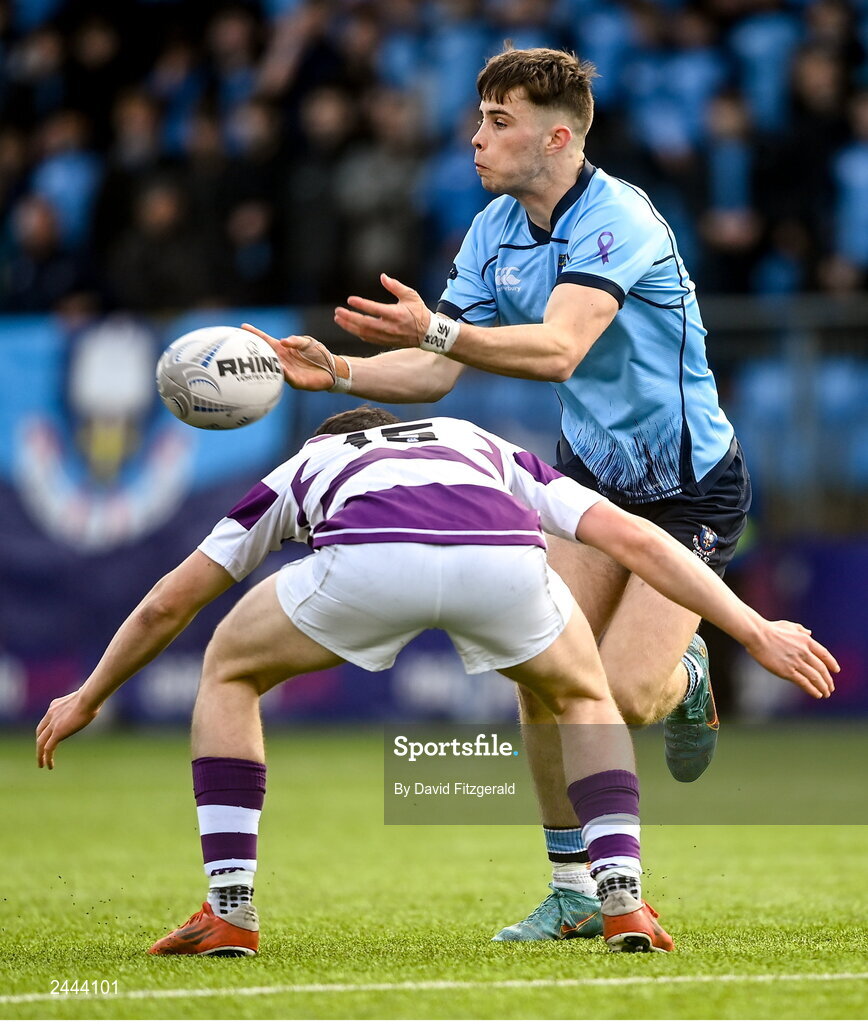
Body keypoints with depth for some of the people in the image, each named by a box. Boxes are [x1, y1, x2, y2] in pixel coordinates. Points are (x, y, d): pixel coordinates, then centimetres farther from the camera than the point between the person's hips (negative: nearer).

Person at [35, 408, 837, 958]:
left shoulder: (302, 468, 43)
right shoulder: (487, 449, 44)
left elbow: (169, 604, 49)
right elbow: (634, 539, 31)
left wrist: (88, 699, 63)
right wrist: (755, 630, 32)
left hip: (366, 562, -1)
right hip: (504, 558, 1)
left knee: (230, 672, 28)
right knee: (582, 694, 33)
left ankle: (229, 910, 19)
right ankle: (624, 902, 16)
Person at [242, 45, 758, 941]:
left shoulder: (619, 221, -26)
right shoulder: (495, 231, -2)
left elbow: (559, 349, -41)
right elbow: (437, 372, -2)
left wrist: (438, 330, -53)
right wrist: (339, 372, -20)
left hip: (690, 482, -7)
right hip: (589, 471, 7)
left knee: (627, 695, -16)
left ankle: (687, 672, 21)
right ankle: (574, 887, 8)